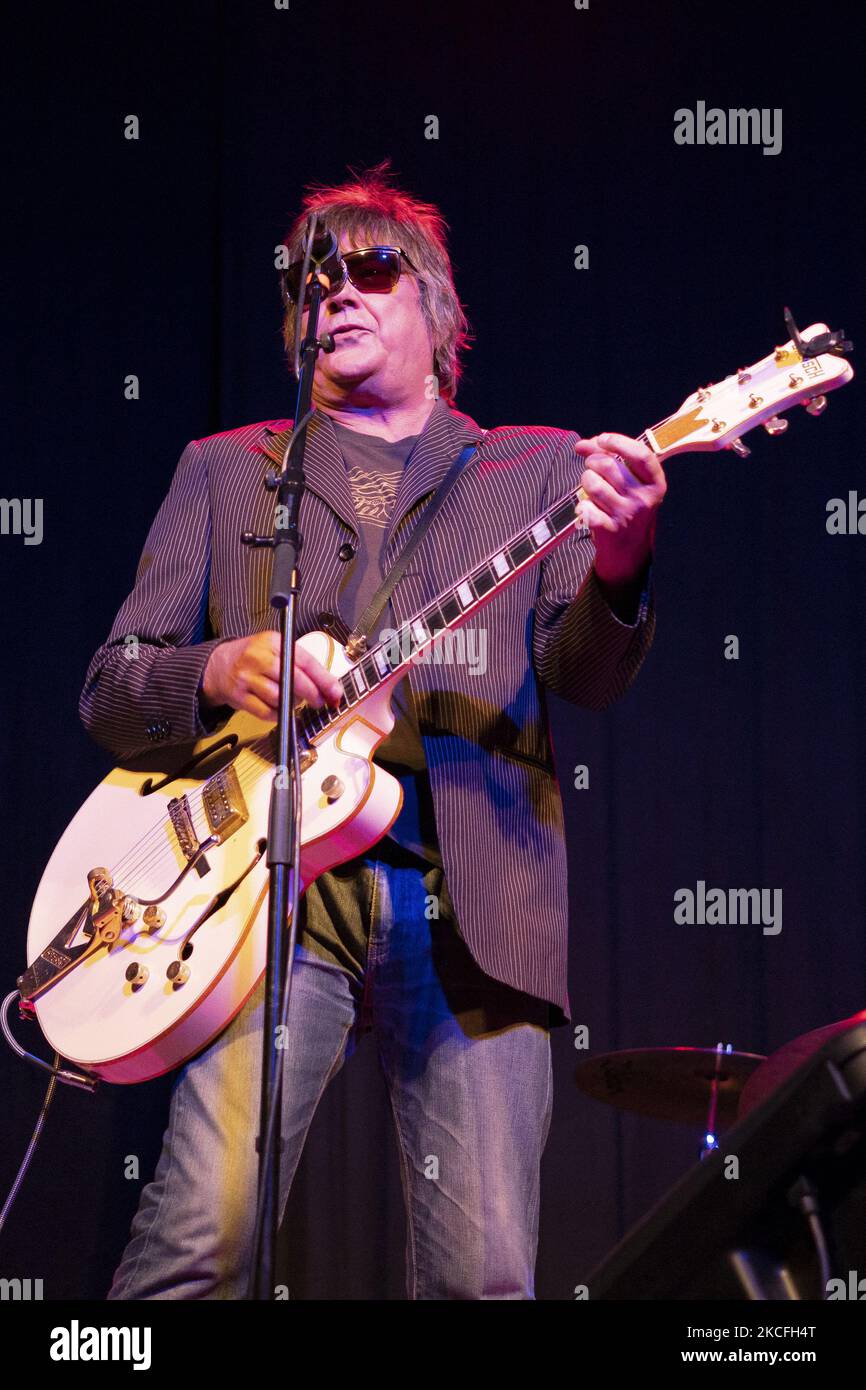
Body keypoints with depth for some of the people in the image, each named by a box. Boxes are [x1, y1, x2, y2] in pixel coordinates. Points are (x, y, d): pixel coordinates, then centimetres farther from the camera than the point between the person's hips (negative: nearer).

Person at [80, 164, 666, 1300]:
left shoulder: (537, 469, 18)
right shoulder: (224, 470, 19)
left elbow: (584, 674, 4)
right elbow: (110, 693, 14)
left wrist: (616, 564, -19)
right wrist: (218, 671, -9)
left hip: (476, 909, 1)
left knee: (485, 1275, -6)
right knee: (202, 1240, -17)